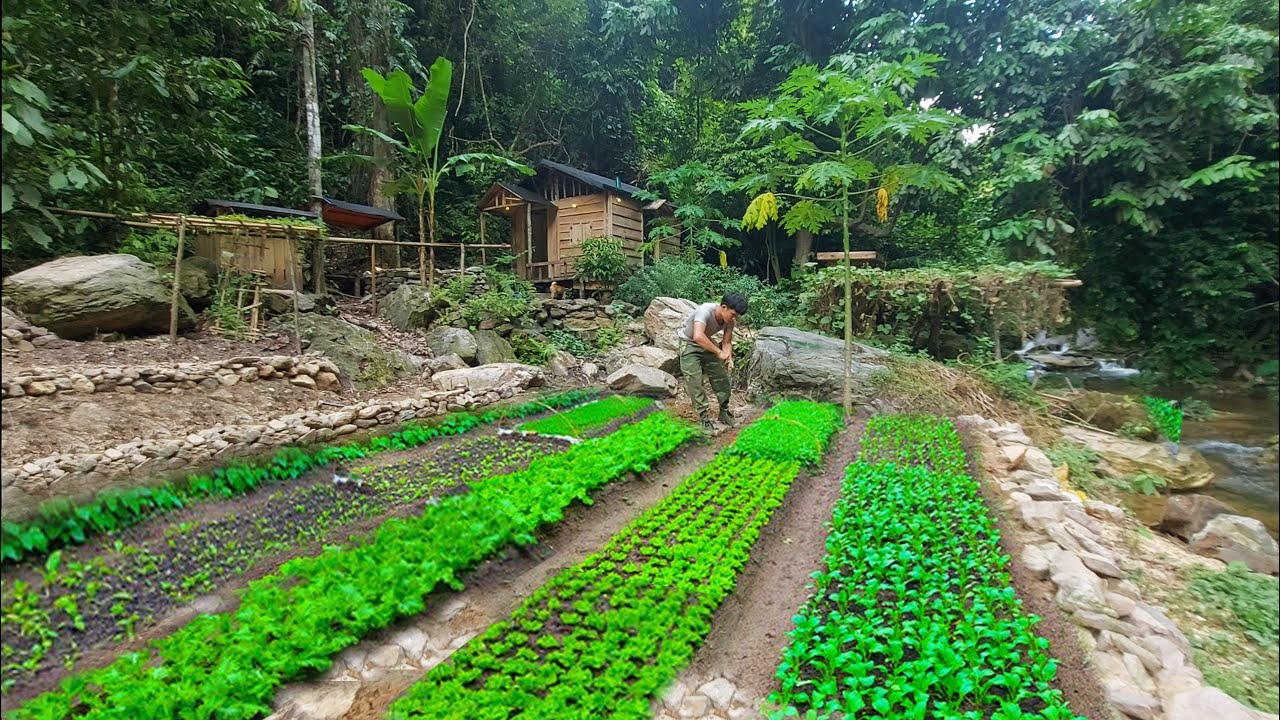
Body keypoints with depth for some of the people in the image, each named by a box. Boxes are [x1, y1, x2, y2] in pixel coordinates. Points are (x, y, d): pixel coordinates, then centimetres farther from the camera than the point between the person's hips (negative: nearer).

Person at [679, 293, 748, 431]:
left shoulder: (730, 320, -16)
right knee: (695, 381, -11)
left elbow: (726, 342, -7)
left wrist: (728, 357, -27)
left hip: (707, 344, 6)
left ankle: (724, 412, 19)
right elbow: (698, 336, -50)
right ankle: (703, 417, -1)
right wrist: (719, 352, -46)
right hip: (689, 343, -6)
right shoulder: (705, 311, -36)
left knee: (721, 376, 4)